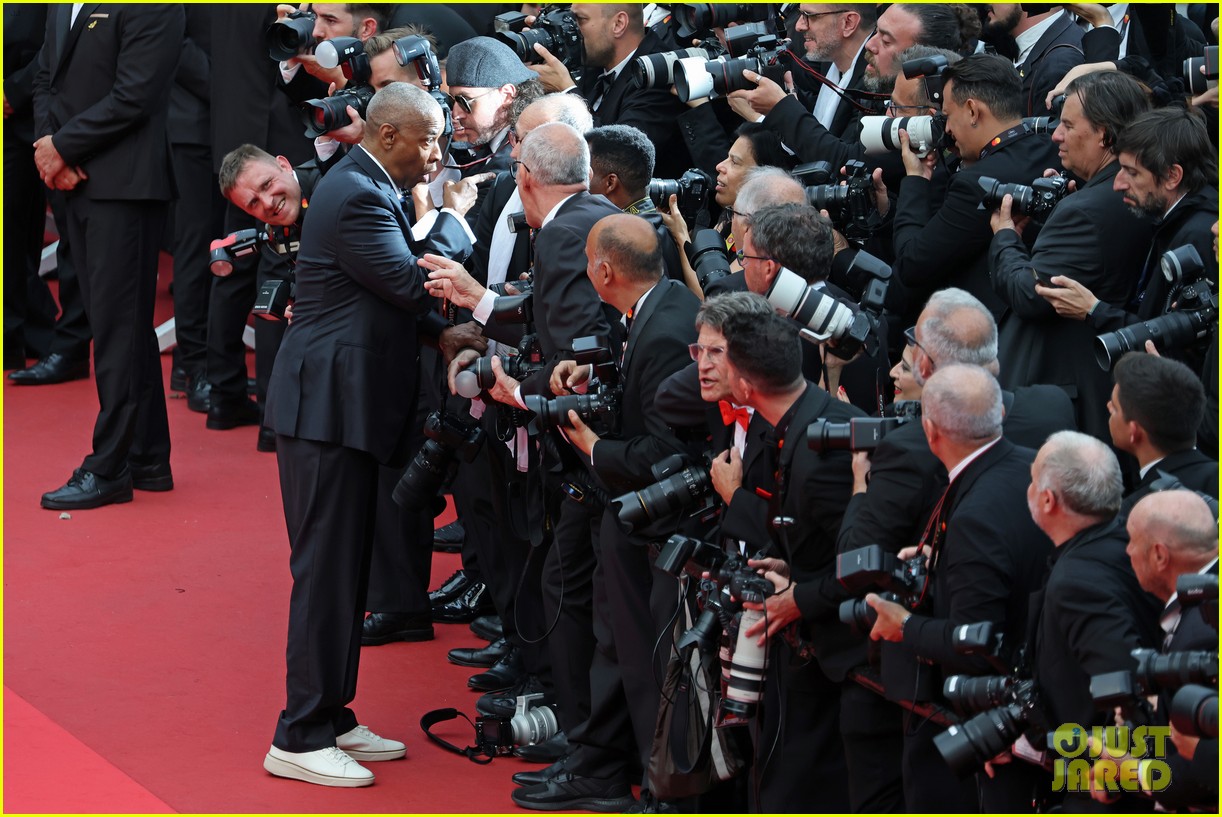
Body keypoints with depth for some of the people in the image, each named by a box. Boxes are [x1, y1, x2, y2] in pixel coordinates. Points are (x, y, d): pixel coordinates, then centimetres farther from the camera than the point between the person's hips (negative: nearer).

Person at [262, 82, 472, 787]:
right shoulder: (357, 197, -18)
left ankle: (331, 719, 23)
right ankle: (300, 740, -2)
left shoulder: (368, 189, 16)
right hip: (329, 406, -11)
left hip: (345, 405, 11)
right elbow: (414, 285, -21)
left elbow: (398, 289, 17)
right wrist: (453, 220, -8)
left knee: (345, 569, 15)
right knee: (326, 571, -7)